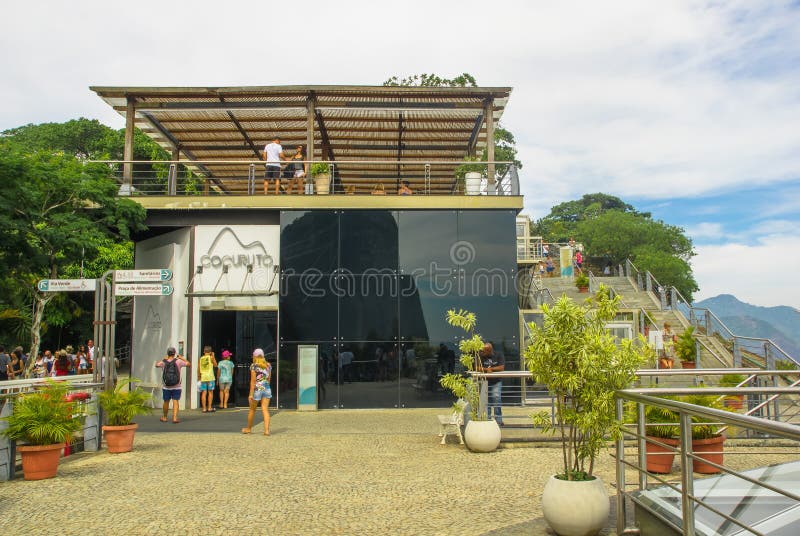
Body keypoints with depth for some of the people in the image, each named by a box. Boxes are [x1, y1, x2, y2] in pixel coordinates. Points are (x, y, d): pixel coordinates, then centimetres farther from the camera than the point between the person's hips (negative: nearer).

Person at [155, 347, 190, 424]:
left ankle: (164, 417, 29)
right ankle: (174, 418, -10)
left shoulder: (164, 362, -6)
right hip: (176, 387, -2)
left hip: (166, 387, 2)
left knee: (166, 402, 14)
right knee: (175, 401, 0)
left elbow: (157, 364, 16)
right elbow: (189, 364, -2)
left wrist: (164, 359, 20)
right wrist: (182, 358, 7)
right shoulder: (178, 361, -11)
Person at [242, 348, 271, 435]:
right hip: (267, 389, 4)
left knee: (252, 410, 14)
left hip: (257, 389, -4)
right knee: (265, 410, 0)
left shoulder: (254, 366, -9)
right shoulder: (268, 365, 6)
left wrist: (251, 394, -12)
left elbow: (253, 381, -13)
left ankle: (249, 428, 30)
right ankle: (266, 430, -11)